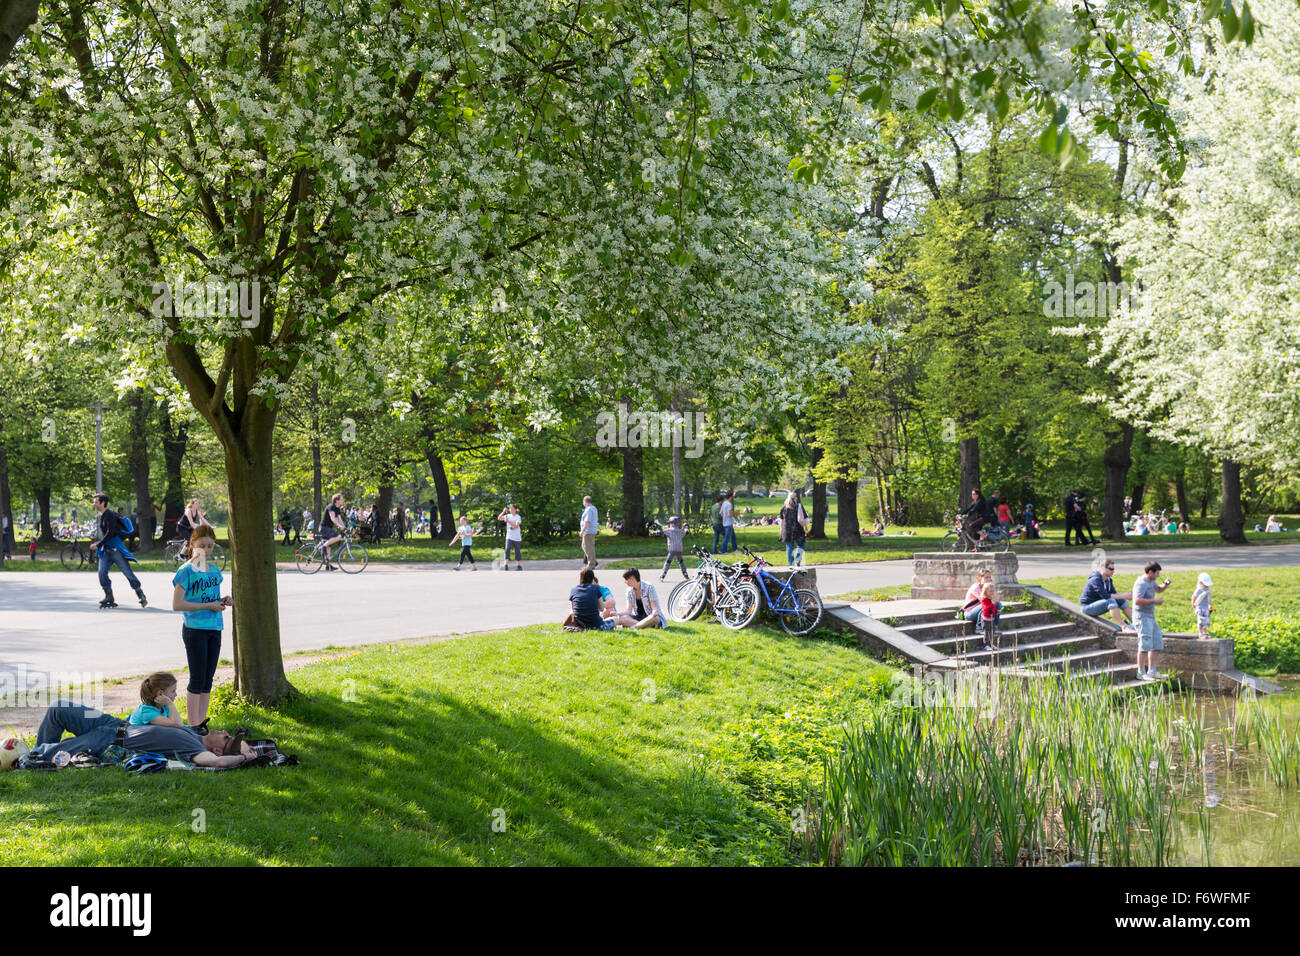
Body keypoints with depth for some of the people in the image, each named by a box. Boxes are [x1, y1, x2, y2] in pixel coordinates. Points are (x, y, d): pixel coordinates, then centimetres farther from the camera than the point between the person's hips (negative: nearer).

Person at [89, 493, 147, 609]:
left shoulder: (109, 514, -11)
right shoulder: (101, 516, 16)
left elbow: (110, 533, -19)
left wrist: (98, 544, -17)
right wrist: (96, 543, 15)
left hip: (115, 548, -8)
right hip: (105, 549, 8)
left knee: (127, 571, -5)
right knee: (102, 572, -6)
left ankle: (141, 596, 2)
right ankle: (109, 598, 0)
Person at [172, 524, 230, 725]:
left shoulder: (214, 570, 12)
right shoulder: (187, 571, -9)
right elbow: (177, 604, -16)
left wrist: (223, 601, 3)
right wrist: (207, 606, -17)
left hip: (214, 628, 7)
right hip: (195, 629, -7)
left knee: (208, 679, 10)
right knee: (197, 680, -5)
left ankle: (202, 723, 17)